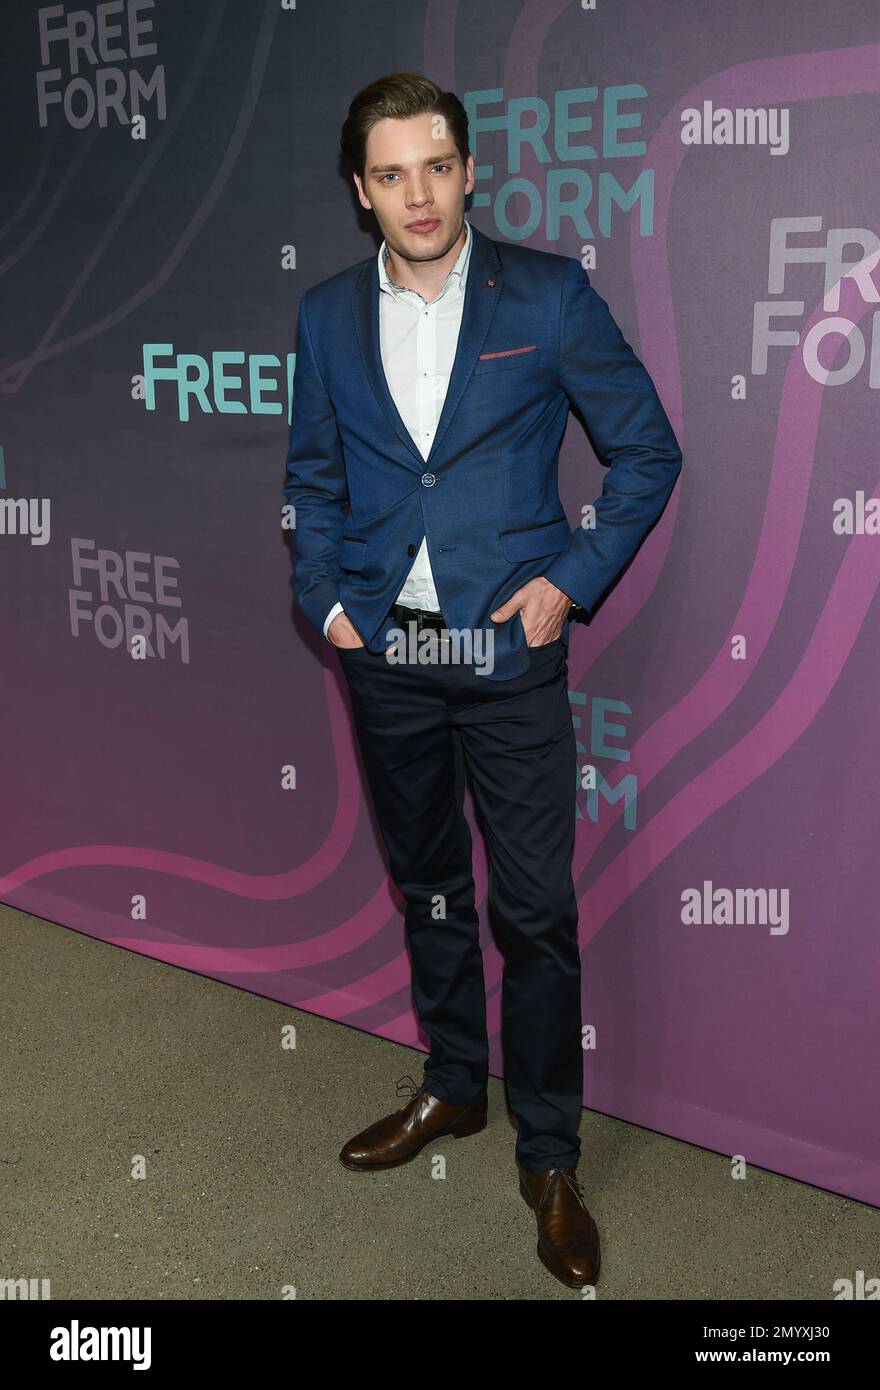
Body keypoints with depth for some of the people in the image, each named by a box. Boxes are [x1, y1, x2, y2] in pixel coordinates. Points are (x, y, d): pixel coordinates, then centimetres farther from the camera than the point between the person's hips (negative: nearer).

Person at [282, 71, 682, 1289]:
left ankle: (549, 1156, 17)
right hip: (384, 652, 4)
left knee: (536, 910, 0)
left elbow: (648, 449, 0)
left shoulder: (549, 296, -4)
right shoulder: (328, 315, 6)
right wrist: (322, 593, 3)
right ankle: (453, 1088, 37)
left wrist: (575, 577, -9)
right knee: (429, 891, 17)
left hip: (510, 652, -3)